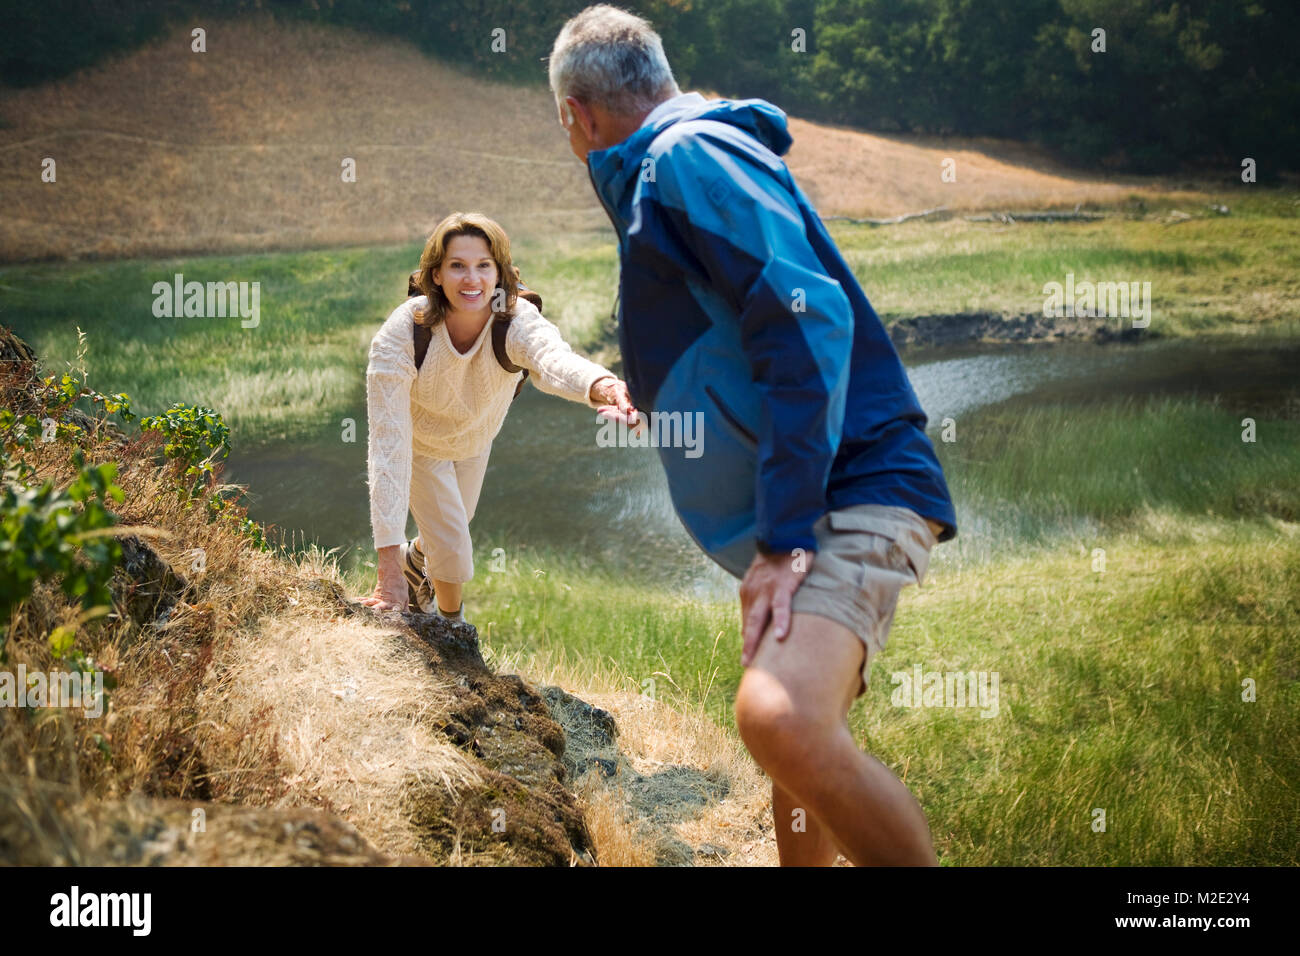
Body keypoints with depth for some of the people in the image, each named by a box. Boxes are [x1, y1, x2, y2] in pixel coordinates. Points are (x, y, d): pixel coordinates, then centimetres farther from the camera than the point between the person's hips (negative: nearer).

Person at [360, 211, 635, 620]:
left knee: (454, 524, 25)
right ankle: (452, 623, 28)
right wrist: (388, 571, -50)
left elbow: (554, 359, -62)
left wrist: (605, 386, -89)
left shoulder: (517, 321, -38)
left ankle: (415, 560, 62)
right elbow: (388, 447, -44)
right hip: (420, 443, -3)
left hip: (476, 438, 3)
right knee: (453, 549, -7)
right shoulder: (400, 336, -41)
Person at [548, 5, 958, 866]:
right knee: (795, 738, 22)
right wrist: (649, 405, 53)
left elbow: (808, 319, -22)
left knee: (781, 716, -33)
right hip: (791, 520, 11)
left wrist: (784, 534, -24)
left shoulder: (687, 156, -8)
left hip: (852, 494, -11)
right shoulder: (674, 165, 23)